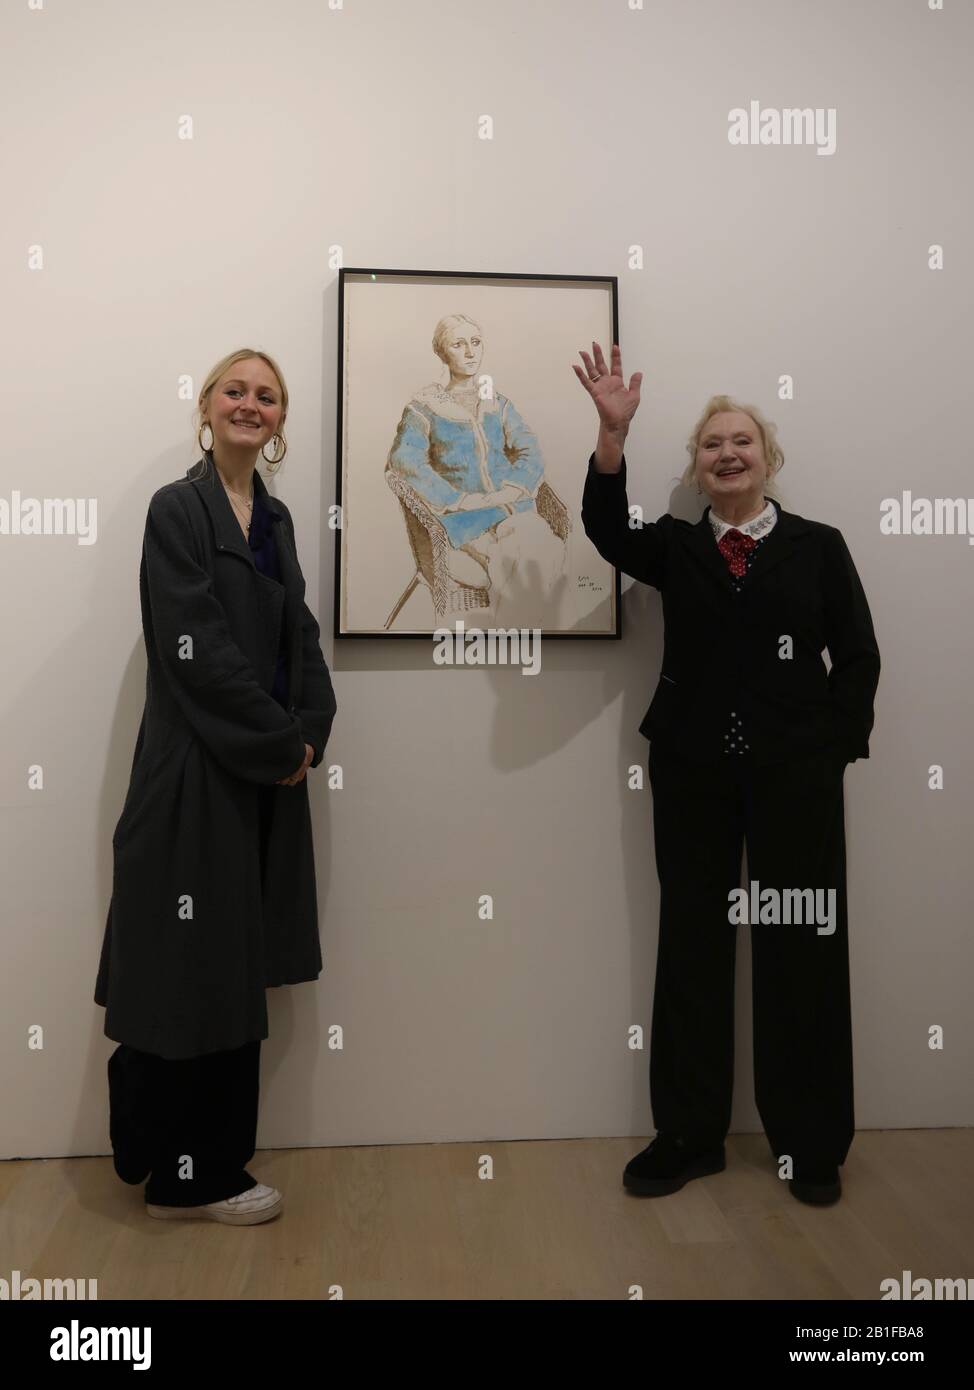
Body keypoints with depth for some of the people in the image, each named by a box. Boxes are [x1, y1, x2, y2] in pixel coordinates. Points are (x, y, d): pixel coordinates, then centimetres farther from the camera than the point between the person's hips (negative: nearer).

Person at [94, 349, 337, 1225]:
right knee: (194, 969, 1)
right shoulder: (178, 509, -7)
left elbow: (300, 637, 11)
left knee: (237, 969, 13)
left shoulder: (275, 517, 14)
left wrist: (308, 734, -5)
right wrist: (283, 743, -13)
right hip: (196, 773, -7)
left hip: (266, 775, 7)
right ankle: (188, 1175, 18)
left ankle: (209, 1161, 28)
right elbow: (198, 650, -15)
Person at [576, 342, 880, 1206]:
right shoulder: (675, 548, 8)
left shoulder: (819, 546, 5)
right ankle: (690, 1134, 22)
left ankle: (810, 1143, 22)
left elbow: (858, 658, 3)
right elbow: (606, 530, -12)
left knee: (801, 948, 5)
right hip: (692, 770, 2)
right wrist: (613, 433, -24)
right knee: (692, 944, 8)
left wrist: (833, 749, -6)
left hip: (795, 772, -1)